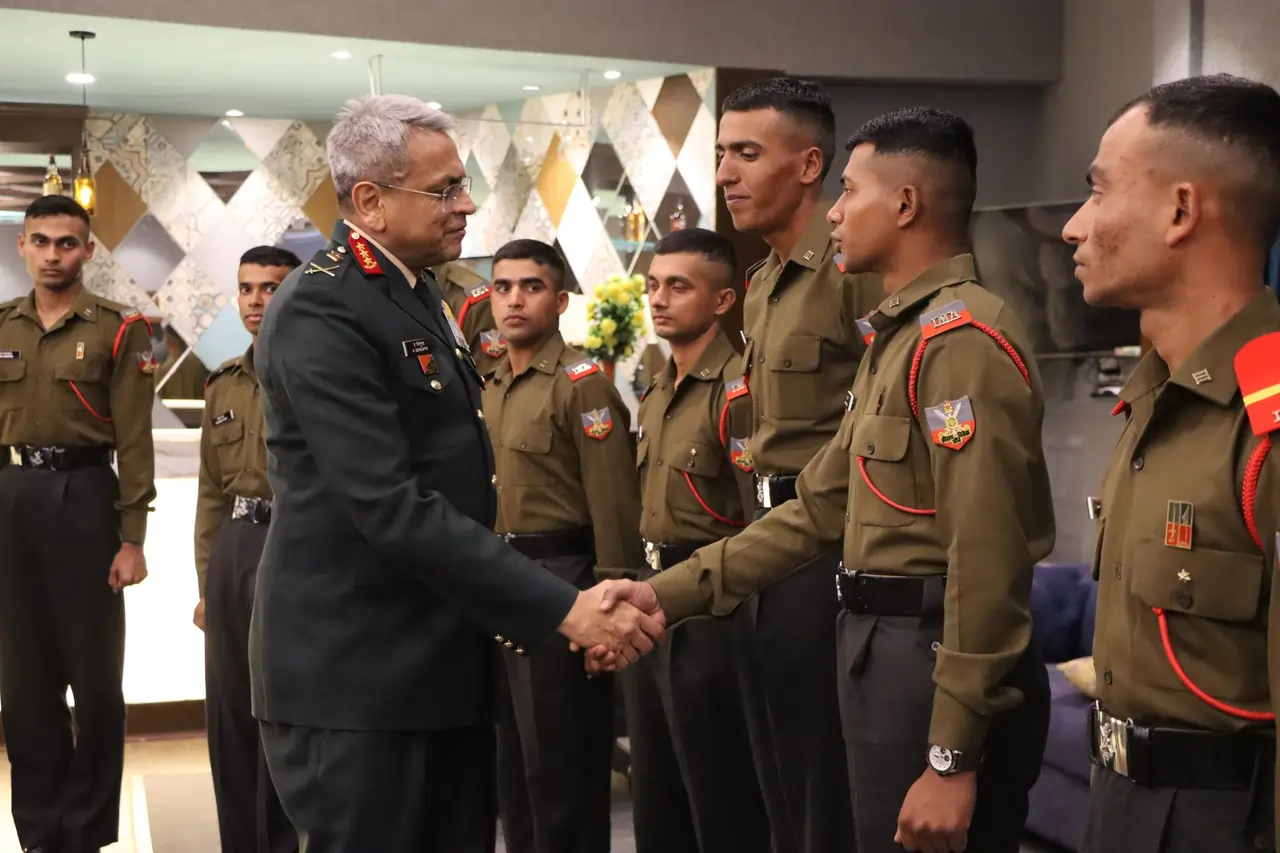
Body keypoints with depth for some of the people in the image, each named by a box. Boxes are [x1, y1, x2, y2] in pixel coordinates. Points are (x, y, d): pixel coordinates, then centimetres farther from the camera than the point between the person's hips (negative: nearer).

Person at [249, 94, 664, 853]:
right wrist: (562, 609, -26)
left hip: (439, 664, 9)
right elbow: (393, 510, -26)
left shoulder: (418, 293, 13)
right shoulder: (320, 314, -18)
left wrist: (507, 610, 18)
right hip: (357, 676, -9)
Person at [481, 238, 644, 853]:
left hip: (559, 581, -8)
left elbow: (613, 508, -16)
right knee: (515, 761, 16)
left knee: (563, 767, 1)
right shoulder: (491, 390, 14)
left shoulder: (582, 382, -11)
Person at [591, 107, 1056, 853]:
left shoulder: (964, 335, -17)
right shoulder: (899, 337, 16)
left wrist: (952, 756, -23)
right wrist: (669, 594, 10)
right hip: (886, 649, 10)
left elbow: (987, 558, -23)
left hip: (937, 658, -10)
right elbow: (818, 509, 15)